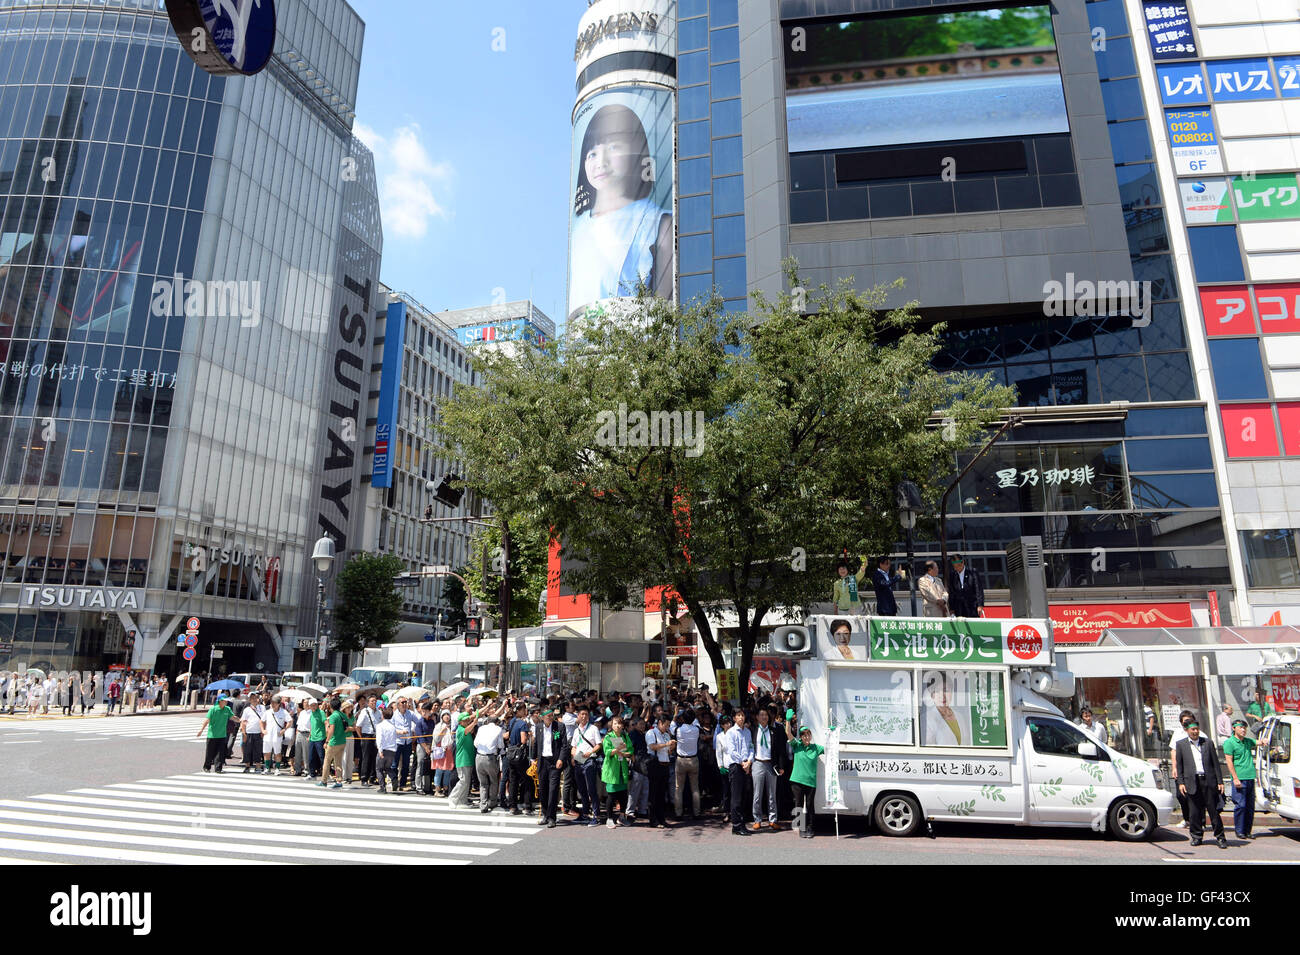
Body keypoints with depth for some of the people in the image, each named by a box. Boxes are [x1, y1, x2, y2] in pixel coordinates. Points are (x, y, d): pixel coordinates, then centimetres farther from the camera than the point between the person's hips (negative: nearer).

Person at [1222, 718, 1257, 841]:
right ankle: (1239, 831, 2)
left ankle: (1247, 831, 15)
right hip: (1239, 779, -6)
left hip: (1250, 778, 6)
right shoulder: (1229, 743, -3)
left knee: (1250, 806, 7)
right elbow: (1229, 762, -7)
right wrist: (1235, 778, -13)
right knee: (1240, 805, -7)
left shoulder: (1248, 741, 15)